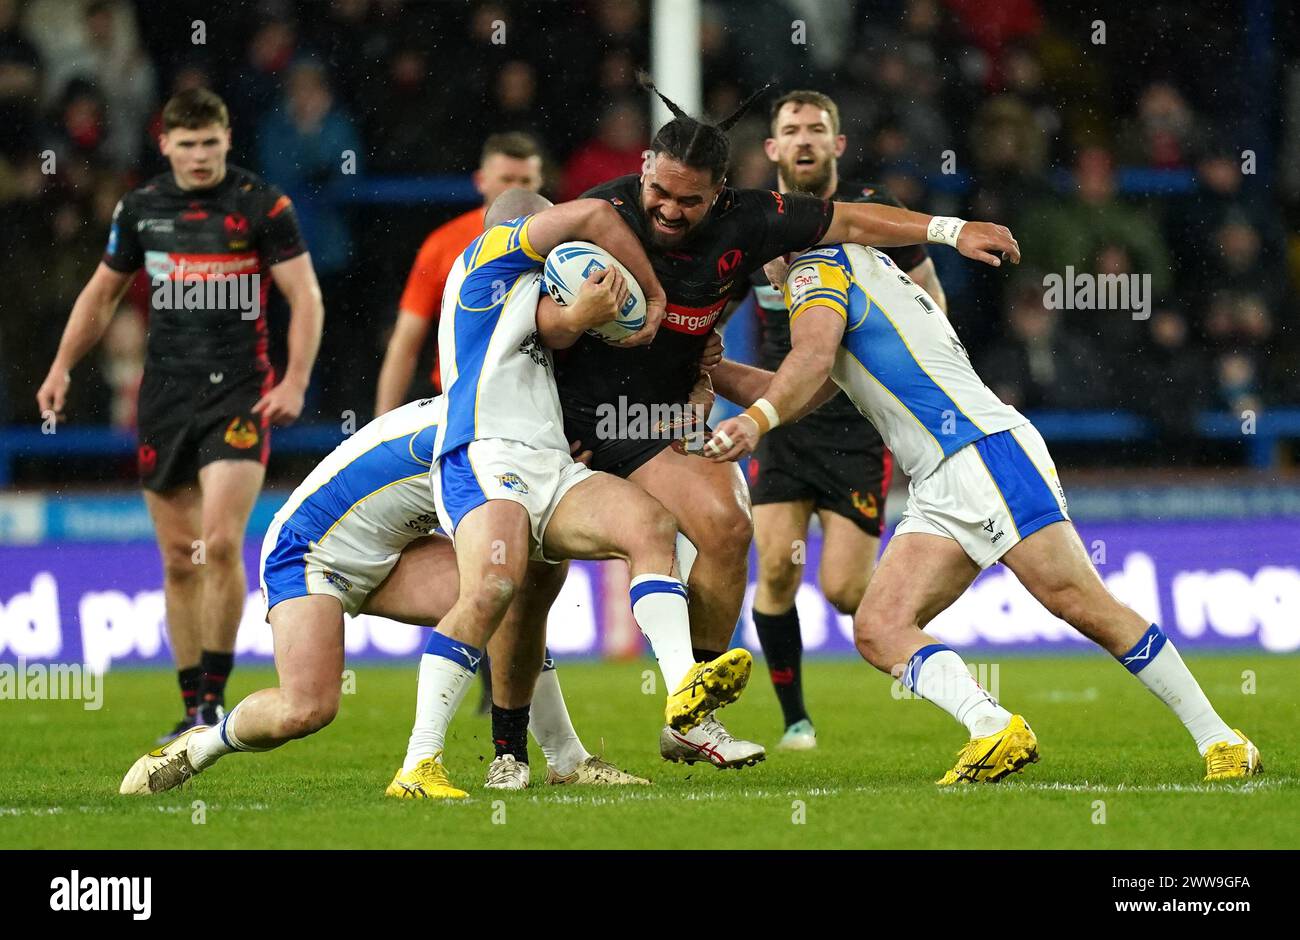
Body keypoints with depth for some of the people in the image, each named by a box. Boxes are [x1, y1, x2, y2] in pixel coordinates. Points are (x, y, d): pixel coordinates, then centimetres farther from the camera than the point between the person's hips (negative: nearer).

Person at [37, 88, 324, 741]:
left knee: (221, 543, -17)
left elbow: (305, 297, -4)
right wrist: (62, 367, 9)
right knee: (178, 560, 4)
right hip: (166, 393, 4)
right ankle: (194, 708, 12)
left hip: (240, 391, -4)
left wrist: (295, 380, -15)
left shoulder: (263, 205, -4)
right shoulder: (141, 208, 7)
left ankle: (216, 694, -6)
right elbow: (102, 292, 19)